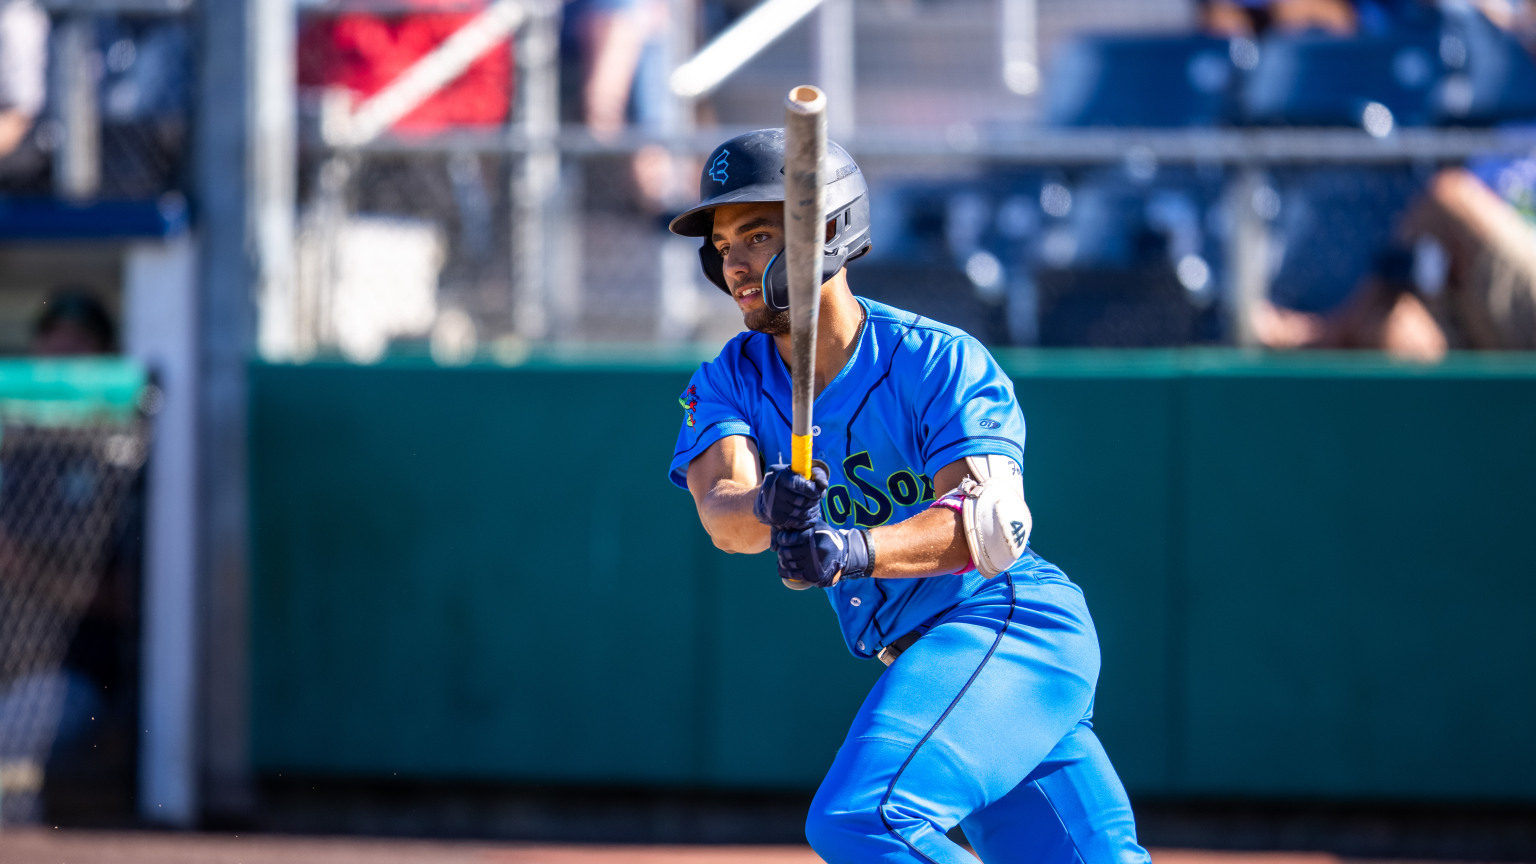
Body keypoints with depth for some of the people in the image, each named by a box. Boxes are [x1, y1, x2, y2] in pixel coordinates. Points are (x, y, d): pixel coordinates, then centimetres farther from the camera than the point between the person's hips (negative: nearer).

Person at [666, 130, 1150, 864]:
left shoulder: (939, 362, -12)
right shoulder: (729, 383, 4)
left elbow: (994, 523, -27)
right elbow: (721, 509, -16)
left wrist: (856, 549, -44)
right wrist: (766, 509, -41)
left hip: (1009, 623, -7)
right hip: (923, 661, 7)